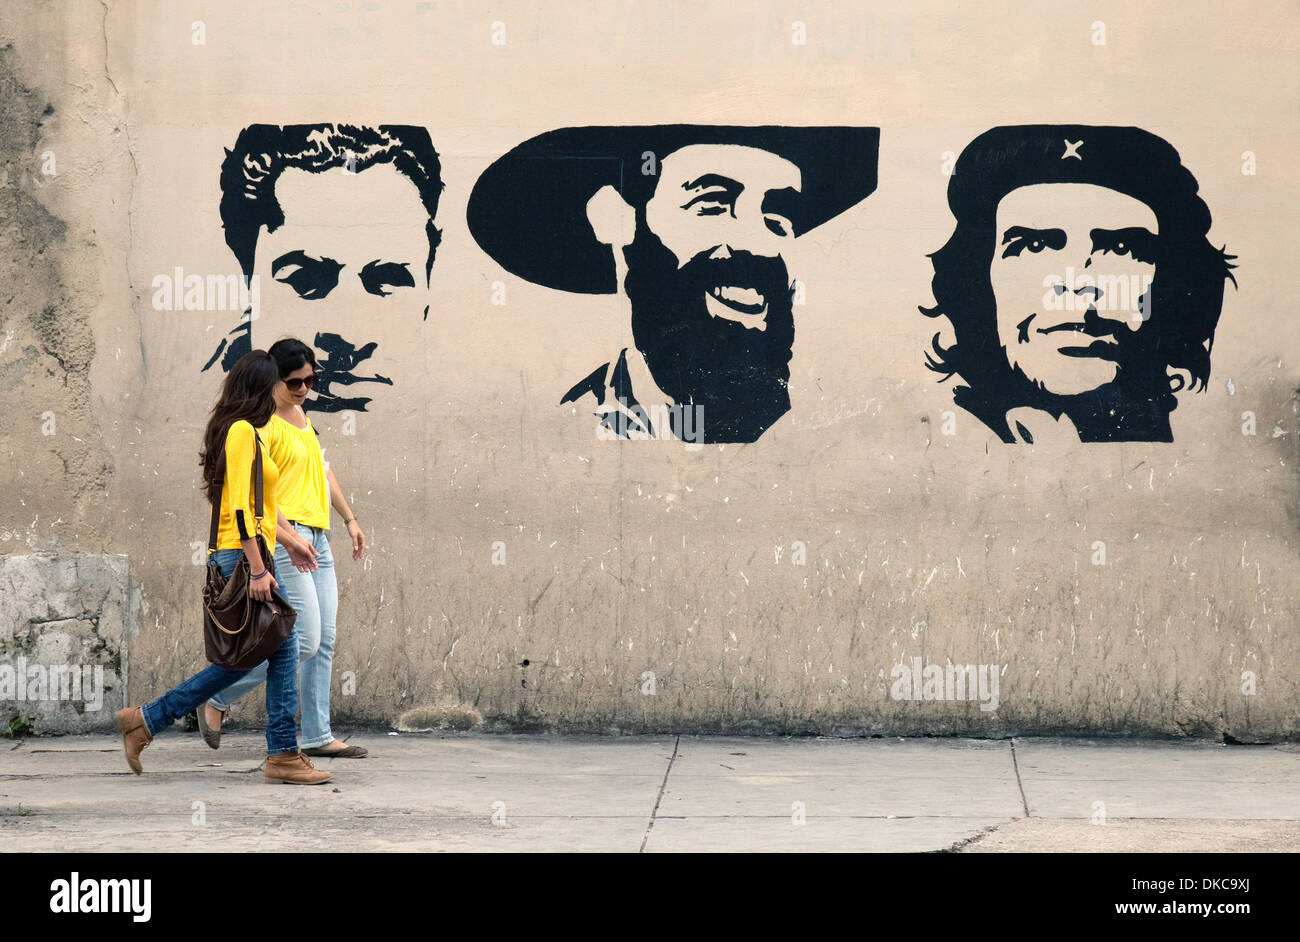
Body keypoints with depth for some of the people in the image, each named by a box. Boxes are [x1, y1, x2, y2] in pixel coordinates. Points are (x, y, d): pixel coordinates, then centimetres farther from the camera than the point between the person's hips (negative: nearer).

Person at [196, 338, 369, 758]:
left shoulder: (300, 416, 17)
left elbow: (322, 470, 28)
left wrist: (350, 518, 26)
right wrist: (289, 539, -25)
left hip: (317, 538, 9)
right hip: (285, 538, -9)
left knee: (323, 643, 6)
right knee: (304, 640, -13)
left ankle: (316, 736, 9)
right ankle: (216, 700, -1)